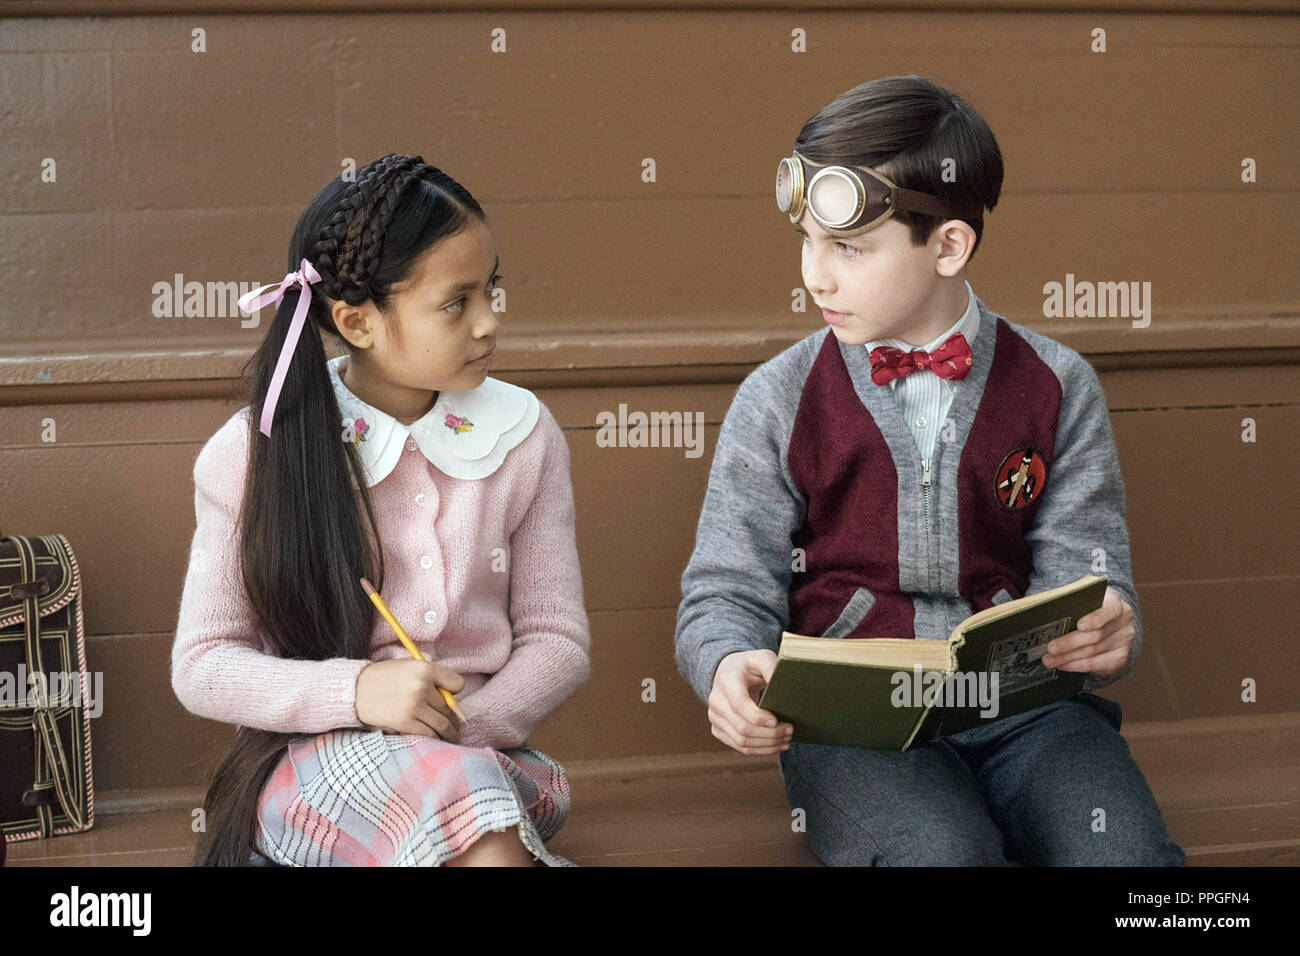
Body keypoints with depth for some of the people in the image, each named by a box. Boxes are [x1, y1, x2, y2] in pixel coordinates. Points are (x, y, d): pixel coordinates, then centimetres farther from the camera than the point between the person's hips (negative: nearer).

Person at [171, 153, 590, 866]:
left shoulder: (522, 435, 3)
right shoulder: (253, 453, -3)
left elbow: (557, 640, 5)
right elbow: (202, 664, -2)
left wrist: (463, 726, -15)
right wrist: (355, 691, -19)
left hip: (480, 750, 3)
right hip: (315, 752, -3)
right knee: (457, 793, -36)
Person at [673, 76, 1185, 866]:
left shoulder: (1057, 388, 8)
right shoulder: (778, 400, 6)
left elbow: (1082, 573, 6)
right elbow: (727, 591, 6)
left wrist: (1106, 632, -19)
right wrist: (730, 667, -18)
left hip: (1023, 703, 1)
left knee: (1126, 849, -29)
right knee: (939, 849, -34)